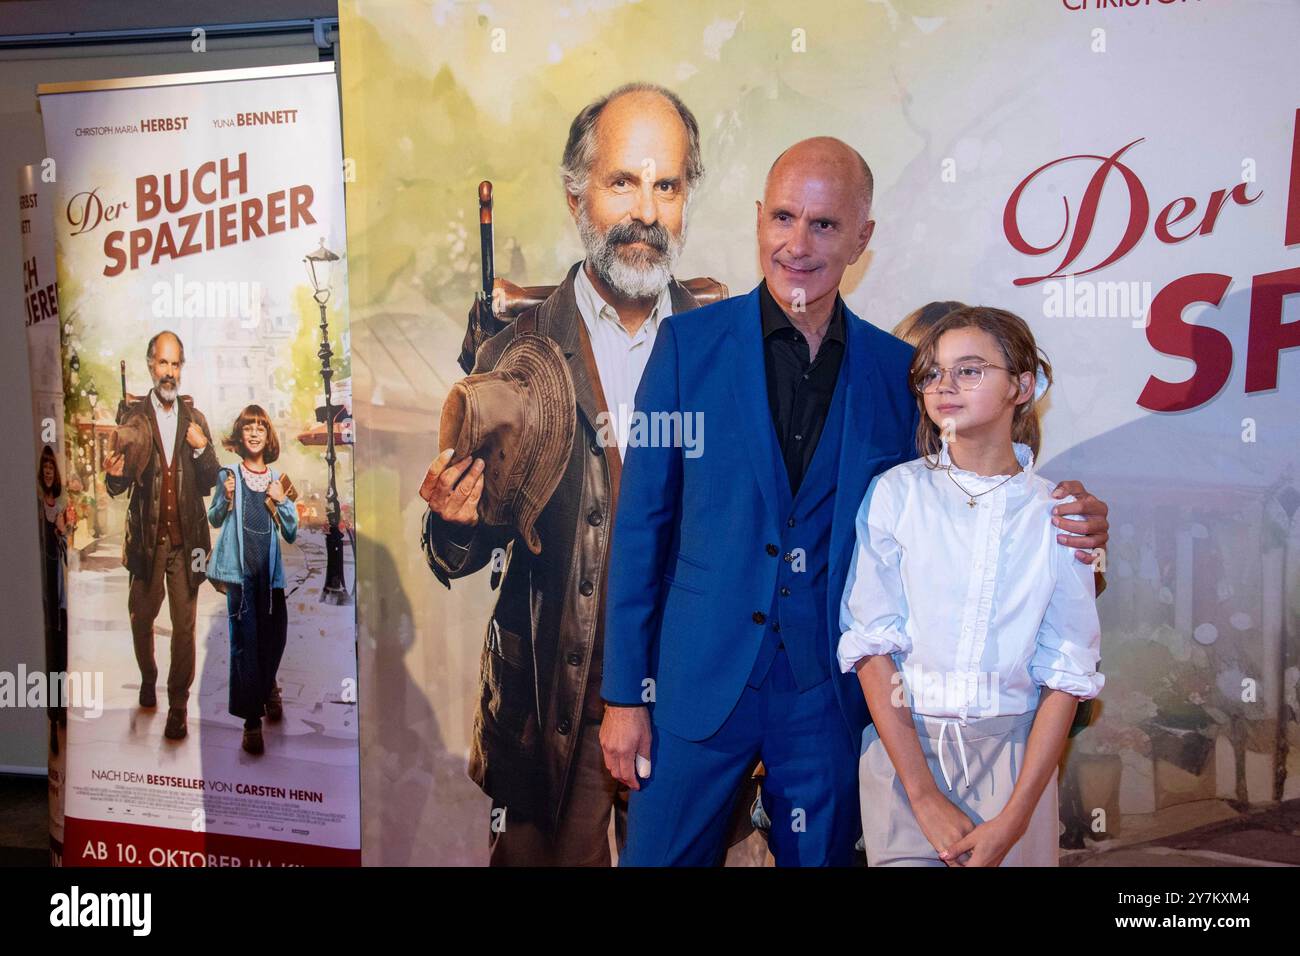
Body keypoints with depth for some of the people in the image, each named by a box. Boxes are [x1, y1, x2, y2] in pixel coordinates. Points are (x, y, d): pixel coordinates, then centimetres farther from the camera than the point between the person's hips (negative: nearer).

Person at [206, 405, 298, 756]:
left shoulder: (278, 478, 9)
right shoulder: (229, 472, 4)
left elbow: (292, 532, 10)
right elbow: (214, 520, 11)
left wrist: (281, 502, -6)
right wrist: (227, 499, -8)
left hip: (270, 568, 3)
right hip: (240, 568, -3)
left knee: (275, 635, 9)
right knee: (245, 640, -6)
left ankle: (267, 687, 40)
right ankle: (251, 720, -2)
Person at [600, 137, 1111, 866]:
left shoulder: (898, 369, 1)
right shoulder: (690, 343, -4)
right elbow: (643, 521, -3)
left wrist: (1062, 526, -9)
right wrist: (625, 693, -4)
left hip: (832, 695, 2)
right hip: (700, 682, -1)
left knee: (820, 855, 17)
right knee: (662, 853, 9)